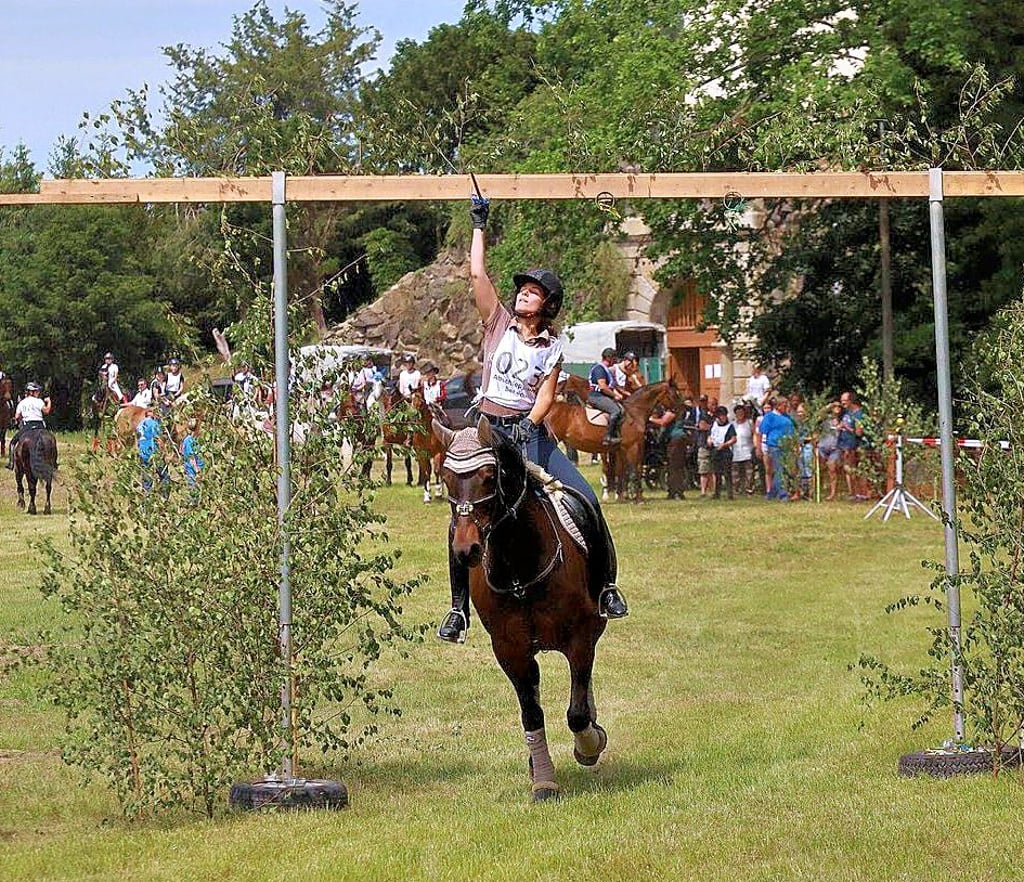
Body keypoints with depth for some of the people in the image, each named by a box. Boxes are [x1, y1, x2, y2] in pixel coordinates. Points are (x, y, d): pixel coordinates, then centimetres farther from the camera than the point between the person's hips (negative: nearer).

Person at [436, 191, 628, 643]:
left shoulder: (552, 347, 7)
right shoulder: (499, 323, 7)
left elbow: (546, 394, -5)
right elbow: (477, 273, 0)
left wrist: (529, 423, -23)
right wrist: (479, 224, 1)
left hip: (531, 431, 0)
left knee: (585, 499, -11)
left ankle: (606, 587, 2)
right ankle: (458, 609, -2)